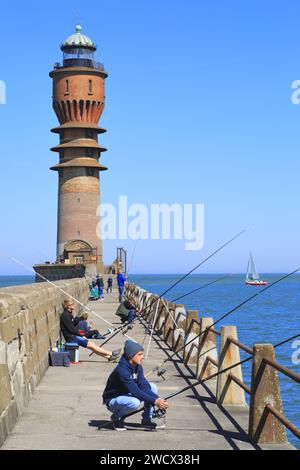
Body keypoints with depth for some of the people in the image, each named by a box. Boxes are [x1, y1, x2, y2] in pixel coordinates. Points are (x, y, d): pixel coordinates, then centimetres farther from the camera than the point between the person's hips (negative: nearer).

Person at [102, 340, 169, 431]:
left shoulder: (137, 367, -5)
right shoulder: (122, 370, -31)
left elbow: (143, 385, -11)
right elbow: (135, 391, -34)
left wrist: (157, 398, -26)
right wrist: (154, 401, -36)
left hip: (127, 395, 8)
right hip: (113, 400, -8)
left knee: (152, 387, -6)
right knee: (135, 402, -37)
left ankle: (147, 419, -1)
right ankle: (117, 417, -8)